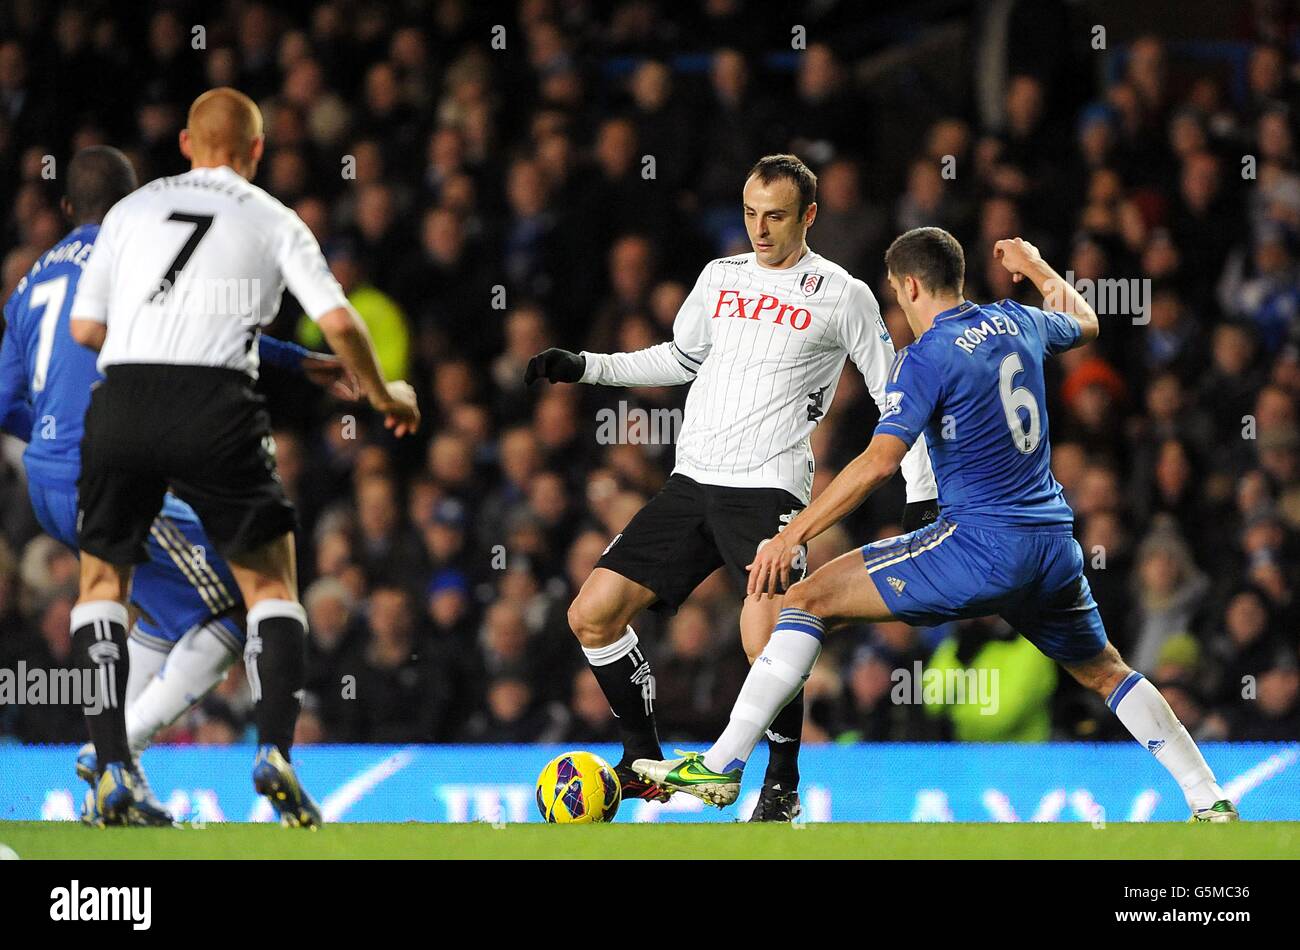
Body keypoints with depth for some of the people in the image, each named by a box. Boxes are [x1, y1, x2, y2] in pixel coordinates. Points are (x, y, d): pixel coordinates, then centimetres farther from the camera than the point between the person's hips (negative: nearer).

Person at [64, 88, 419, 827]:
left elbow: (85, 328, 16)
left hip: (122, 399, 2)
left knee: (103, 575, 18)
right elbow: (339, 322, 3)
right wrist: (383, 395, 20)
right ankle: (275, 751, -6)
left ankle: (111, 770, 4)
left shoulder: (133, 209, 18)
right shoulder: (272, 220, 12)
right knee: (271, 579, 12)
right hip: (215, 403, -2)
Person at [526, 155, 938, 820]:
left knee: (764, 643, -25)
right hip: (691, 483, 6)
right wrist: (583, 367, 23)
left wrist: (921, 492, 1)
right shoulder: (721, 278, 15)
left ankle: (783, 785, -2)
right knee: (592, 612, -4)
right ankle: (644, 762, 13)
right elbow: (682, 358, 30)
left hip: (768, 490, -6)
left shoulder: (842, 296, 1)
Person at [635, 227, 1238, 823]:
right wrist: (1036, 267, 50)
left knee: (811, 599, -3)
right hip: (1055, 545, 7)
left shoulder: (928, 356, -8)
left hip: (981, 542, -7)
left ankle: (723, 765, -11)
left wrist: (792, 535, -17)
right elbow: (1084, 324, 35)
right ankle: (1211, 803, 23)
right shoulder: (1018, 323, 11)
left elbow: (879, 462, -18)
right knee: (1105, 673, 27)